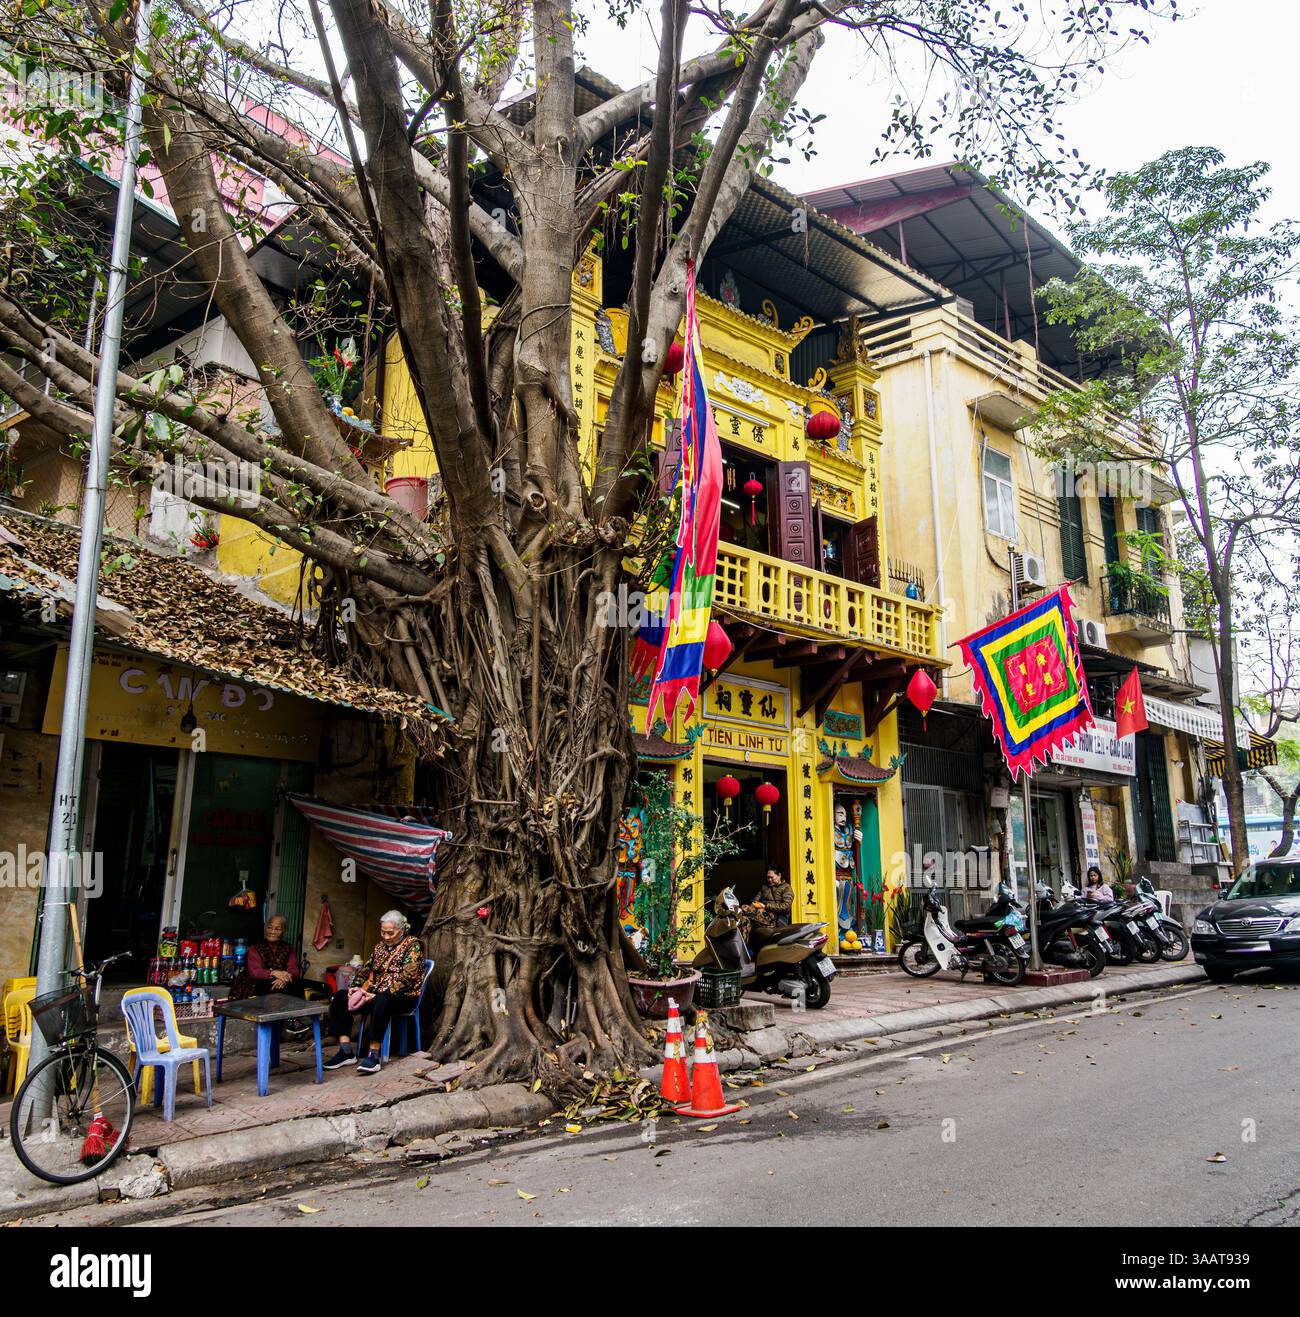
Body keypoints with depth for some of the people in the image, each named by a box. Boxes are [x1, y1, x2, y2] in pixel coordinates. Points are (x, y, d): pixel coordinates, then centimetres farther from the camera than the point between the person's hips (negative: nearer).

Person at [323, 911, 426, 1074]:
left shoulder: (413, 946, -6)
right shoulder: (380, 945, 16)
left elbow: (406, 978, -17)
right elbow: (366, 969, 16)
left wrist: (379, 994, -25)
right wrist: (356, 987, -5)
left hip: (404, 997, -7)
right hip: (376, 994, 7)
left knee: (381, 1000, -40)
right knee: (340, 996, -11)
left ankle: (373, 1054, -37)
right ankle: (345, 1051, -15)